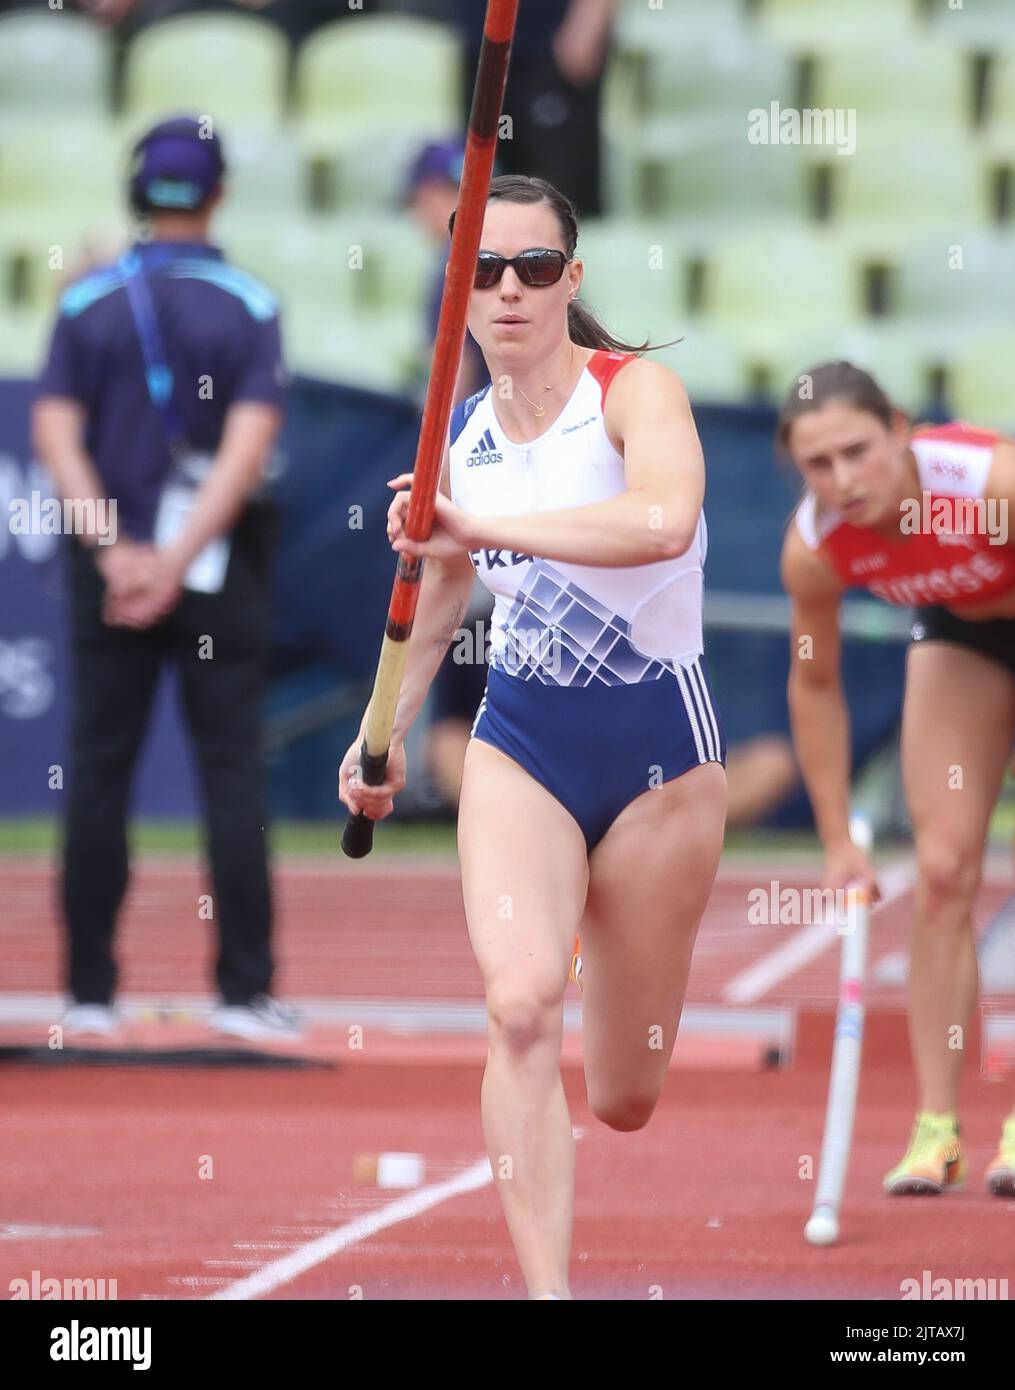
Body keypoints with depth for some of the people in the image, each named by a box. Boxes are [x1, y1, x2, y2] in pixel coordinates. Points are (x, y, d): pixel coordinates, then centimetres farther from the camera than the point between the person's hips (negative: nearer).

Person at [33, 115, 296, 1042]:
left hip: (113, 560, 1)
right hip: (220, 567, -1)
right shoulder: (248, 306, -3)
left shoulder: (89, 302, 2)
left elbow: (55, 432, -7)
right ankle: (245, 991, 0)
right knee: (232, 773, 2)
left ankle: (90, 993, 4)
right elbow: (249, 445, -13)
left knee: (99, 773, 5)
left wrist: (115, 551, -13)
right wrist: (178, 562, -17)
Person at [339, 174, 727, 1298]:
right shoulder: (462, 434, 3)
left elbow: (665, 521, -37)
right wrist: (384, 734, 14)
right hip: (519, 741, 3)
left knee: (623, 1100, 7)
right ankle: (545, 1289, -26)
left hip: (657, 746, -3)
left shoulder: (636, 392, -14)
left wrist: (484, 525, -36)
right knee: (520, 1004, -25)